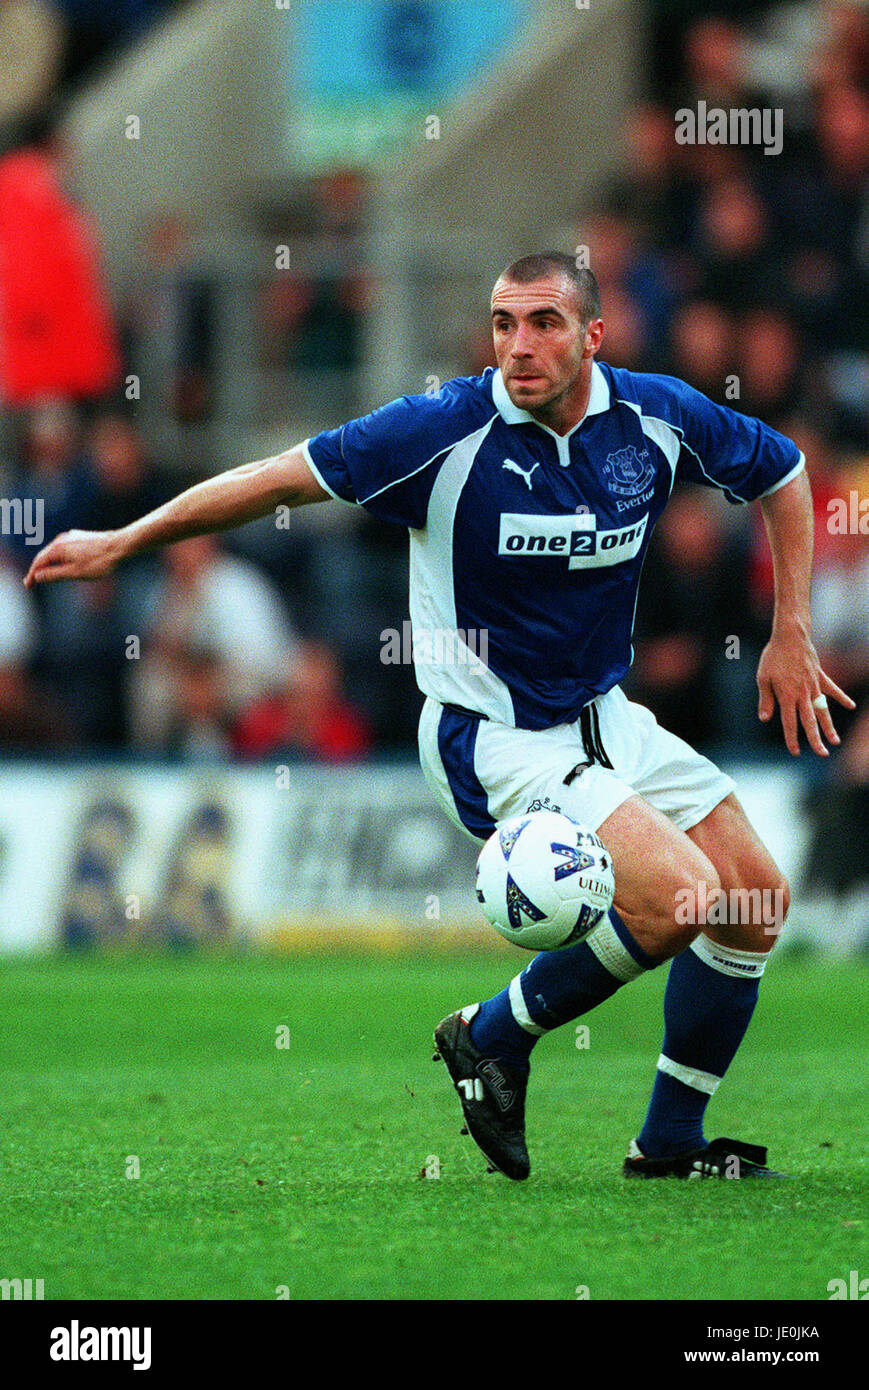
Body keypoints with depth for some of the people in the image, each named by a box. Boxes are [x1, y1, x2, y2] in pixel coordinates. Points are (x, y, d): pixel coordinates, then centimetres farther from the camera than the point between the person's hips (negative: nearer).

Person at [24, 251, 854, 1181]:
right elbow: (281, 478, -13)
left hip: (602, 717, 7)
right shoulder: (446, 431, -20)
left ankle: (670, 1142, 22)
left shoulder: (659, 417, -7)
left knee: (756, 900, 7)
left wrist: (791, 635, 8)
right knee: (680, 896, -22)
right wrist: (122, 542, -11)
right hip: (494, 741, -7)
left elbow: (783, 476, 11)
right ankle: (493, 1036, 0)